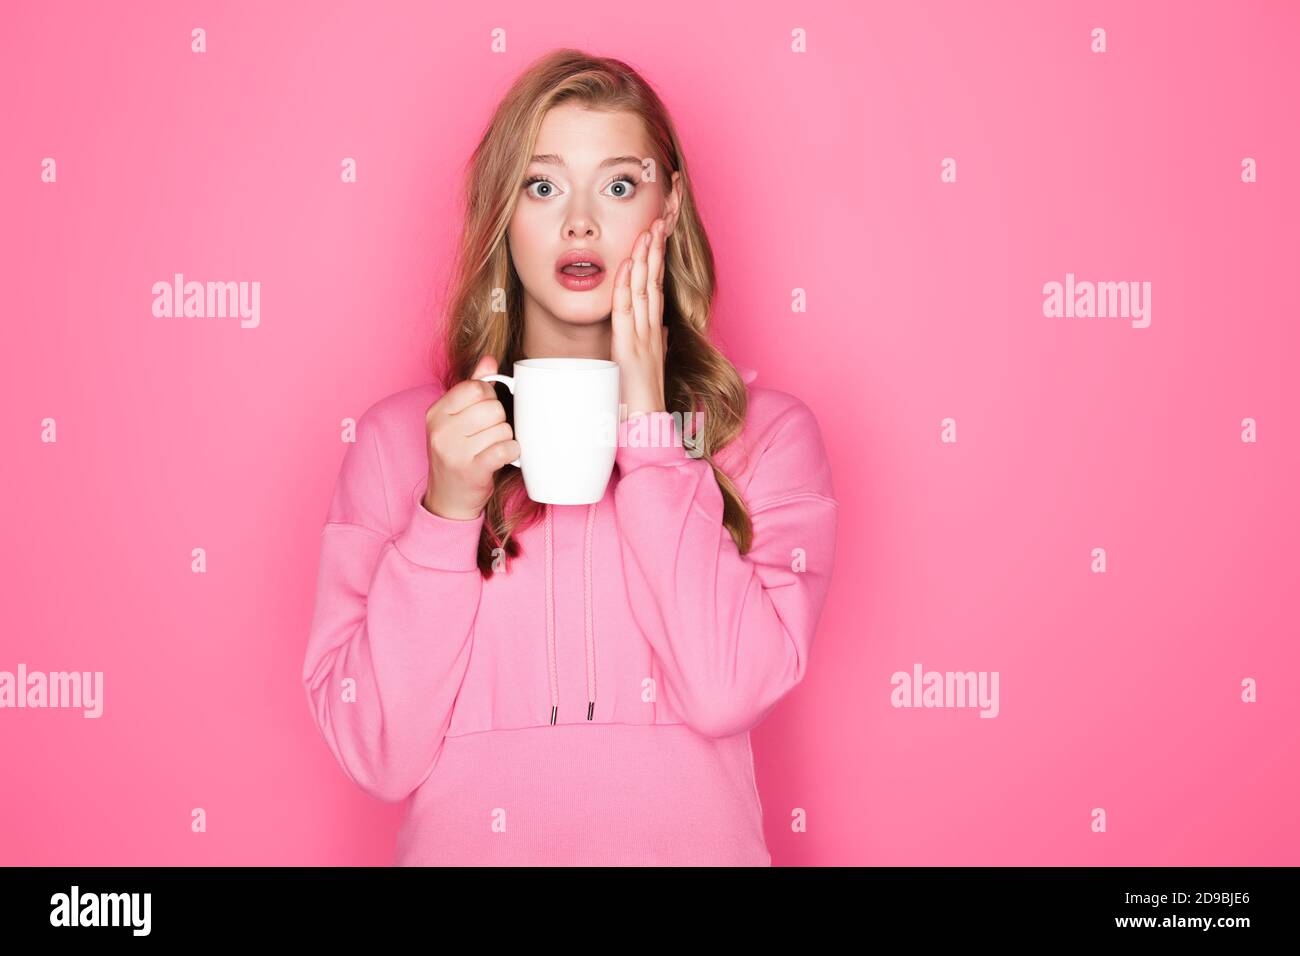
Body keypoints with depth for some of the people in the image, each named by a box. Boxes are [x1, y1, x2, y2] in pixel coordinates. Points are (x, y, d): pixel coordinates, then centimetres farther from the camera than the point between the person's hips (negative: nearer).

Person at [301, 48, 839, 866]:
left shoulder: (767, 431, -2)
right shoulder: (399, 434, -1)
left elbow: (729, 691, -15)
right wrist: (447, 512, -15)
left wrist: (652, 433, -12)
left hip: (687, 839, 0)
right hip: (467, 842, 0)